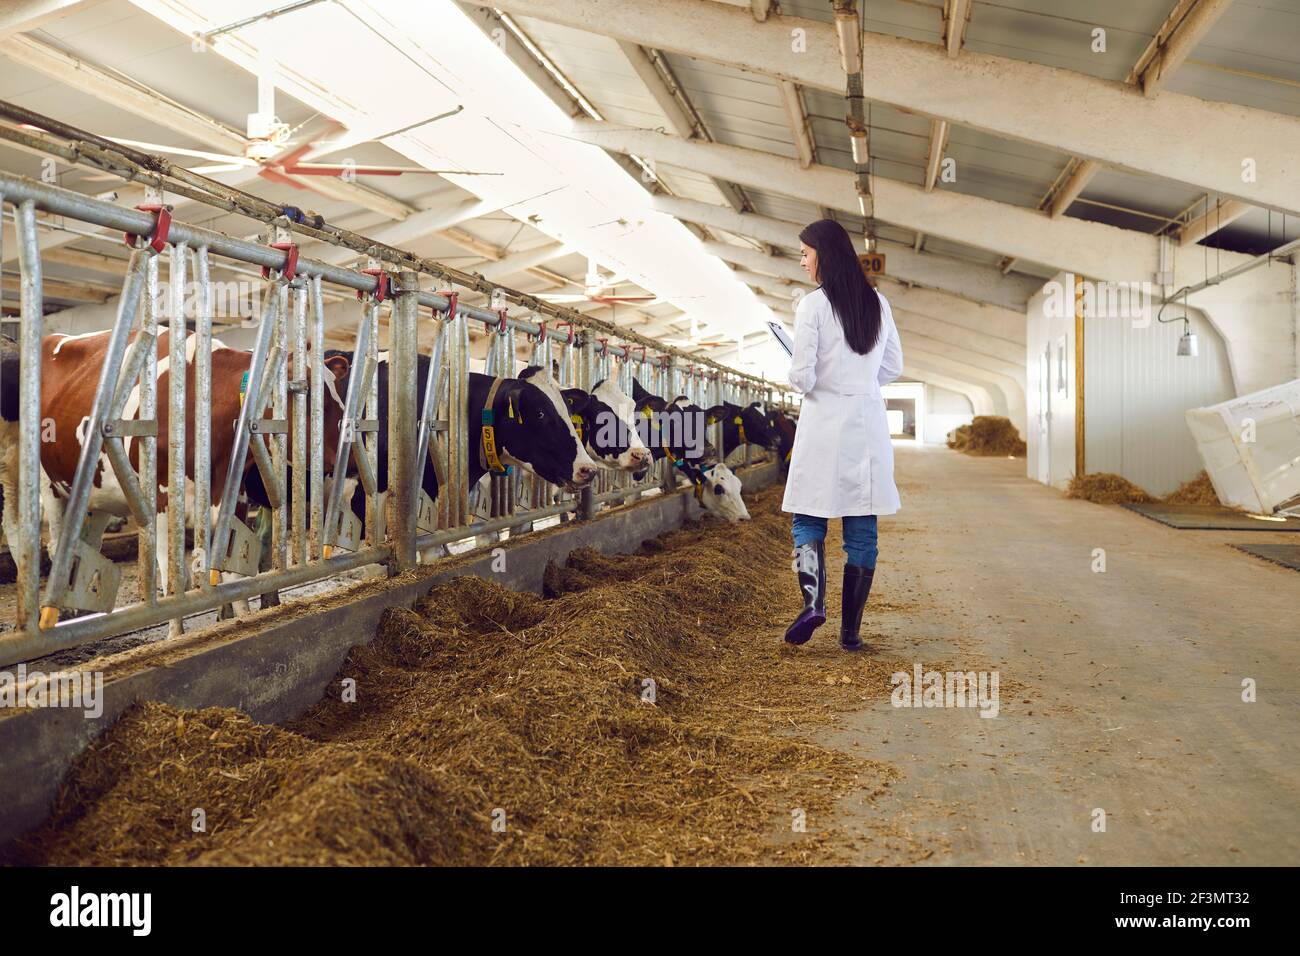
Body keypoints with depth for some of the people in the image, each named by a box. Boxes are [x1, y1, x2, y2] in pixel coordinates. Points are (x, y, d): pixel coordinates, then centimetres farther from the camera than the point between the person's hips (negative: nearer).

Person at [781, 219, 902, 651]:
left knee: (808, 521, 7)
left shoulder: (813, 305, -10)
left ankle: (813, 600, -13)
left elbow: (802, 377, -13)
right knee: (862, 530, 6)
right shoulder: (878, 303, 7)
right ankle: (851, 629, 10)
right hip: (868, 424, 5)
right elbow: (893, 367, 13)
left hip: (824, 423, -4)